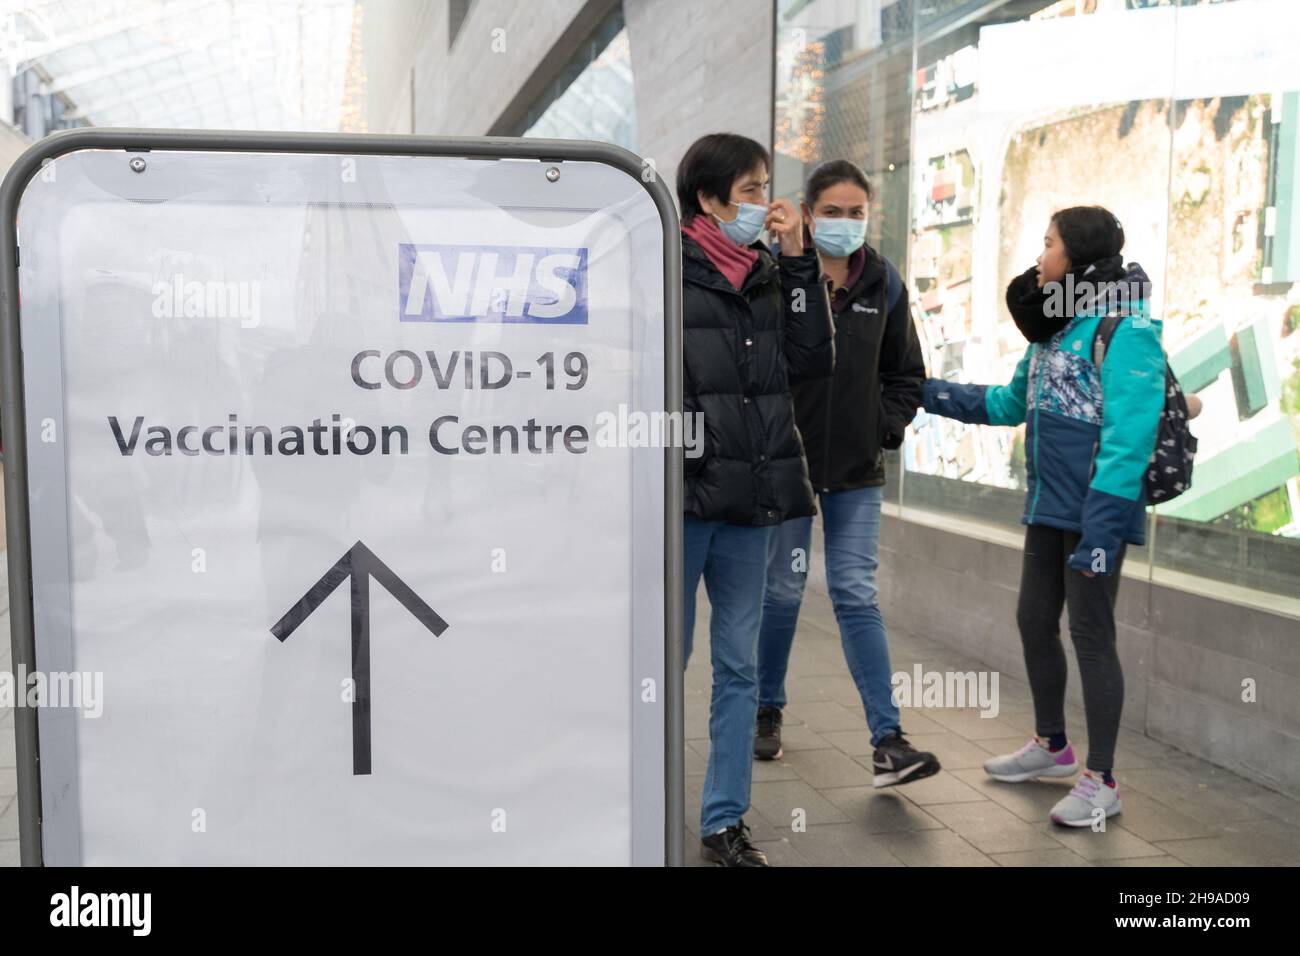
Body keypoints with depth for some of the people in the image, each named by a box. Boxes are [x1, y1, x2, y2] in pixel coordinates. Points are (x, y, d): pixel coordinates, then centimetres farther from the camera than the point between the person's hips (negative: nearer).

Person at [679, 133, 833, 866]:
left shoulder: (768, 275, 11)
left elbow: (813, 361, 5)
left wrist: (799, 262, 1)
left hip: (751, 500, 6)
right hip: (683, 499, -5)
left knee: (740, 664, 11)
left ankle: (726, 821, 22)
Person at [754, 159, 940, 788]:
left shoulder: (883, 283, 5)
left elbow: (906, 374, 16)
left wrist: (886, 427, 3)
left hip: (856, 468, 3)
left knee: (856, 594, 0)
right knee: (782, 589, 9)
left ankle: (888, 741, 1)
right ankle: (767, 711, 30)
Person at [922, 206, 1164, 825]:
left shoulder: (1126, 322, -15)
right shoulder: (1055, 325, 13)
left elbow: (1129, 431, -21)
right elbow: (1011, 404, 21)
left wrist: (1101, 527, -25)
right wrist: (929, 393, 15)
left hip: (1094, 509, -8)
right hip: (1049, 506, 9)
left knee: (1089, 634, -1)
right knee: (1034, 621, 15)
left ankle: (1101, 782, 11)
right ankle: (1051, 746, 34)